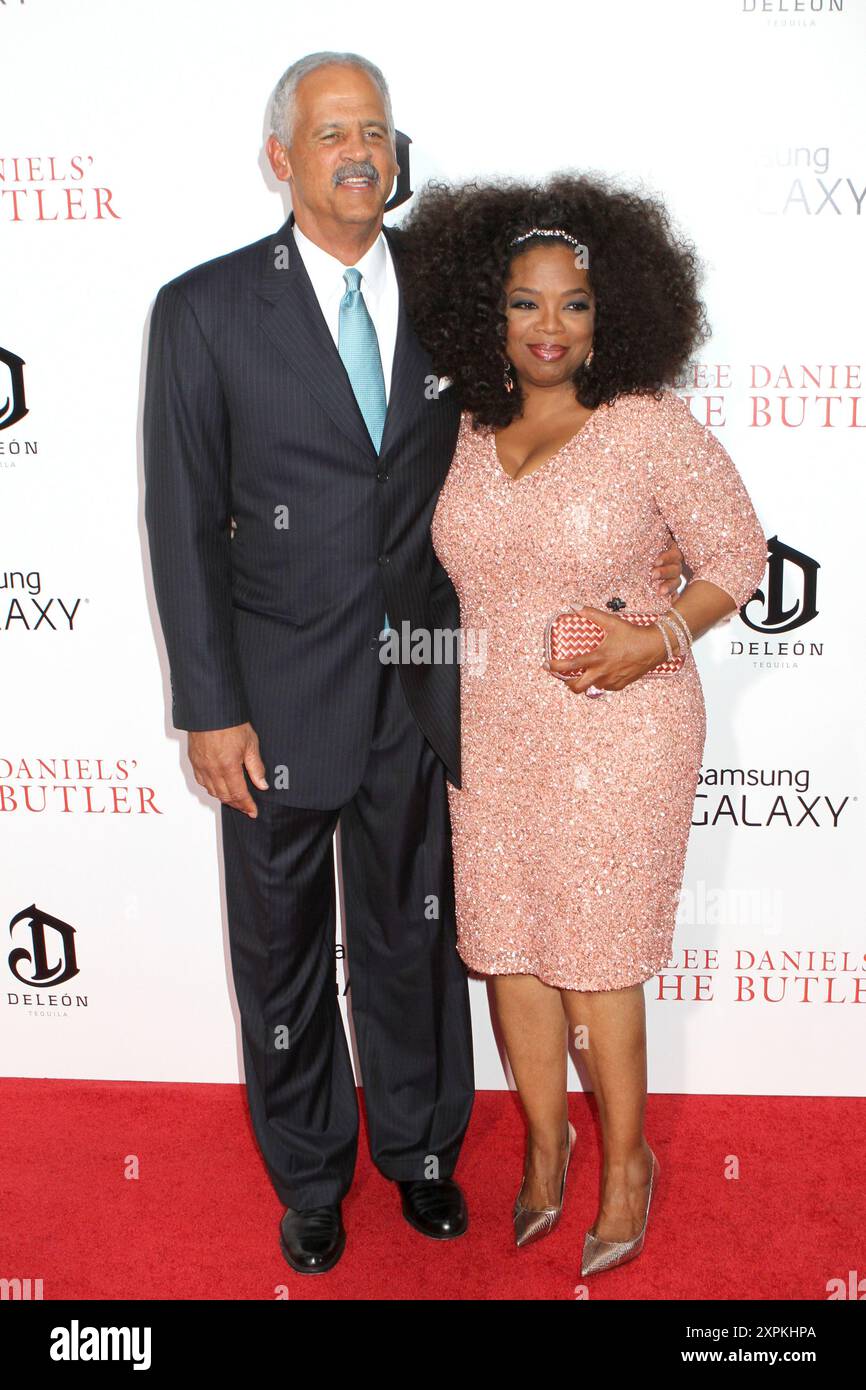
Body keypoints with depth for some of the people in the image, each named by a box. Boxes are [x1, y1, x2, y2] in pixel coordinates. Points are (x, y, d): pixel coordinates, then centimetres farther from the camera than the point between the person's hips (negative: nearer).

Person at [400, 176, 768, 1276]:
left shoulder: (651, 427, -10)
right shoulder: (464, 432, 4)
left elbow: (738, 555, -3)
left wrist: (659, 637, -17)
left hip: (616, 733, -5)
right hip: (491, 731, 5)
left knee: (592, 956, 4)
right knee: (505, 943, 13)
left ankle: (626, 1160, 30)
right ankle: (545, 1140, 37)